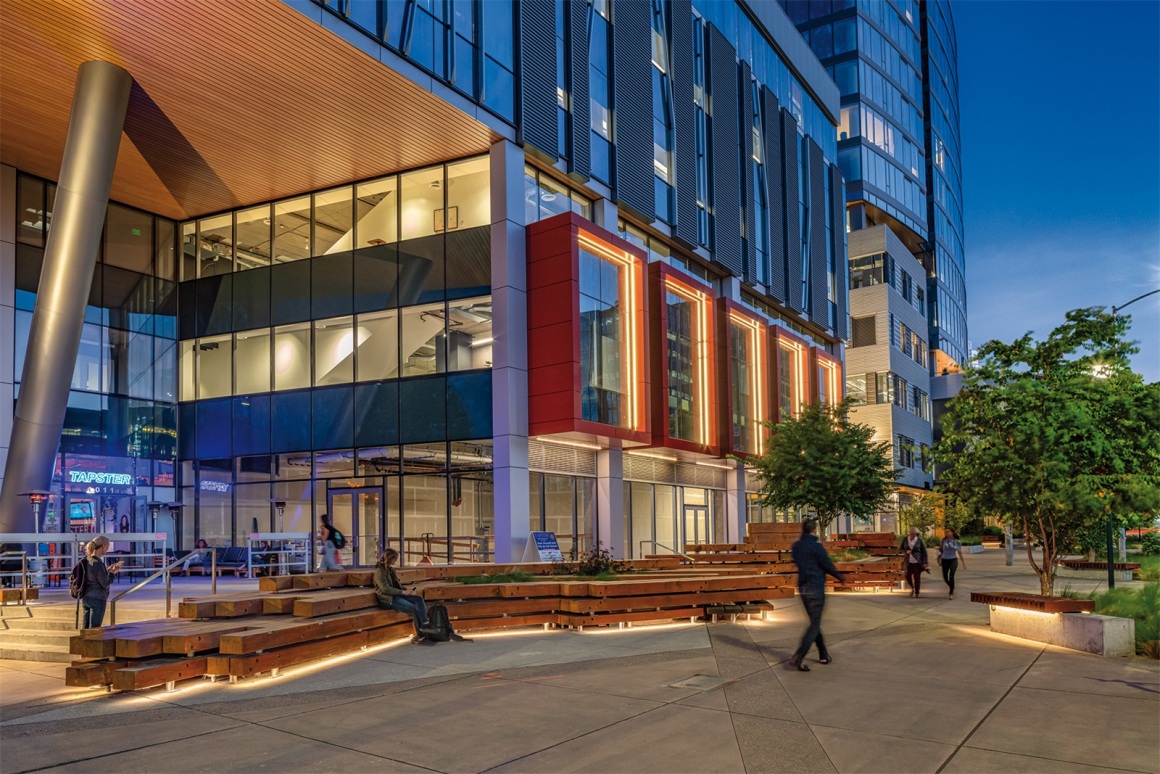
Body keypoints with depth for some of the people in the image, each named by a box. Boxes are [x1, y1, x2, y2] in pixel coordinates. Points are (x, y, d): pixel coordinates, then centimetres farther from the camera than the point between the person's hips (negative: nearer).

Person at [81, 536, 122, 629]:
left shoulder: (87, 560, 6)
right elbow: (105, 583, -17)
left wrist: (108, 570, 12)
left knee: (85, 628, 15)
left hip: (86, 598, 8)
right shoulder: (98, 563, -20)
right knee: (94, 629, 0)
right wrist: (113, 572, -3)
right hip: (97, 599, -8)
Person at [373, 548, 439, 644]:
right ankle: (420, 636, -12)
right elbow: (385, 588, -18)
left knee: (419, 599, -18)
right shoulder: (379, 571, -10)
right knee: (414, 609, -22)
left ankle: (424, 624, -29)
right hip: (388, 599, -8)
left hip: (397, 595, 8)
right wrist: (402, 592, -16)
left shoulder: (391, 569, 18)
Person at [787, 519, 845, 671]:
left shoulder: (796, 546, 5)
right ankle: (796, 660, -13)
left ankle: (823, 655, 26)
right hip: (816, 588, -7)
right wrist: (839, 576, 11)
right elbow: (828, 565, -9)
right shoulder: (815, 546, -15)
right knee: (814, 625, -3)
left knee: (814, 622, 20)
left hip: (803, 588, 7)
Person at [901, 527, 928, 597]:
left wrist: (924, 563, -7)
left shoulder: (919, 540, -6)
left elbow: (924, 552, -3)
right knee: (908, 576, 1)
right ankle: (913, 588, 29)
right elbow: (901, 549, 11)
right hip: (909, 562, 3)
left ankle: (916, 593, 15)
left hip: (917, 562, -3)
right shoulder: (905, 539, 2)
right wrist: (906, 551, -11)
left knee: (917, 577, 1)